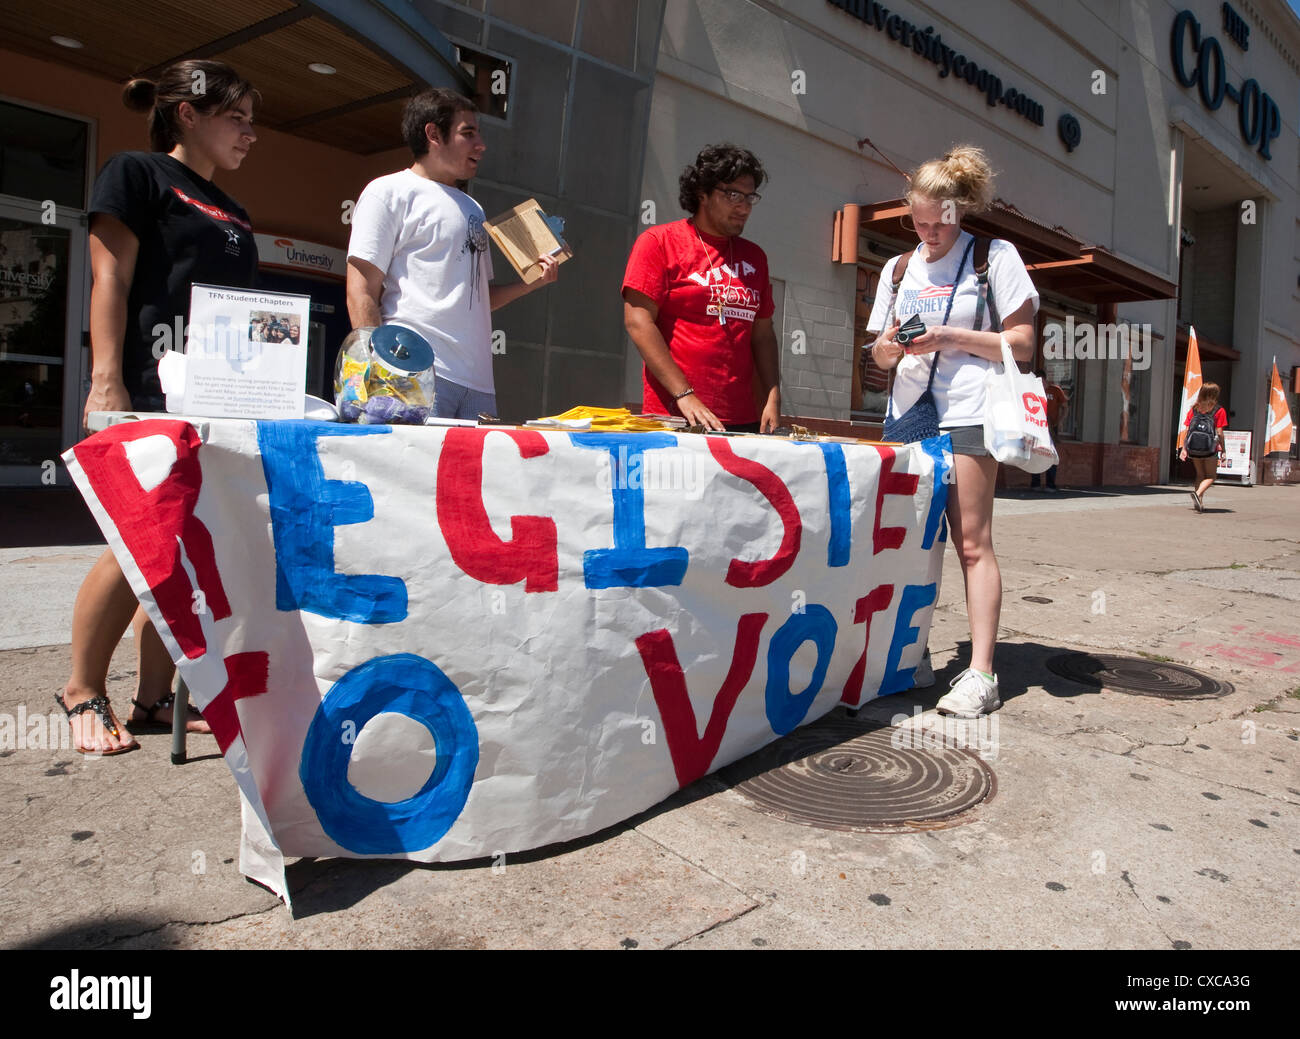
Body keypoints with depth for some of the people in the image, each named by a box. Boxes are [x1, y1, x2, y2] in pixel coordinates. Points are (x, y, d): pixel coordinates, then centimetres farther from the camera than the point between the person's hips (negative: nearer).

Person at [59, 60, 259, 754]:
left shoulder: (232, 215, 25)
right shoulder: (137, 173, 5)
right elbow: (111, 280, -6)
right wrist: (106, 381, -15)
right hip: (152, 392, -7)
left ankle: (155, 696, 11)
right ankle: (83, 692, 7)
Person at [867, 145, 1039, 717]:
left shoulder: (995, 257, 4)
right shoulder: (898, 269, 17)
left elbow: (1022, 344, -1)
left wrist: (952, 337, -13)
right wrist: (890, 346, -4)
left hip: (967, 416, -4)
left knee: (972, 543, -8)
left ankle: (981, 674, -8)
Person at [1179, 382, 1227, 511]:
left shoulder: (1193, 409, 6)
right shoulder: (1219, 411, -4)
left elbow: (1186, 430, 2)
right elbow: (1219, 433, -8)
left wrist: (1184, 448, 4)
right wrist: (1222, 450, -1)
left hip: (1193, 447, 4)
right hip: (1210, 449, -4)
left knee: (1200, 475, 18)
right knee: (1210, 476, 8)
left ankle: (1199, 503, 12)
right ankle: (1198, 493, -18)